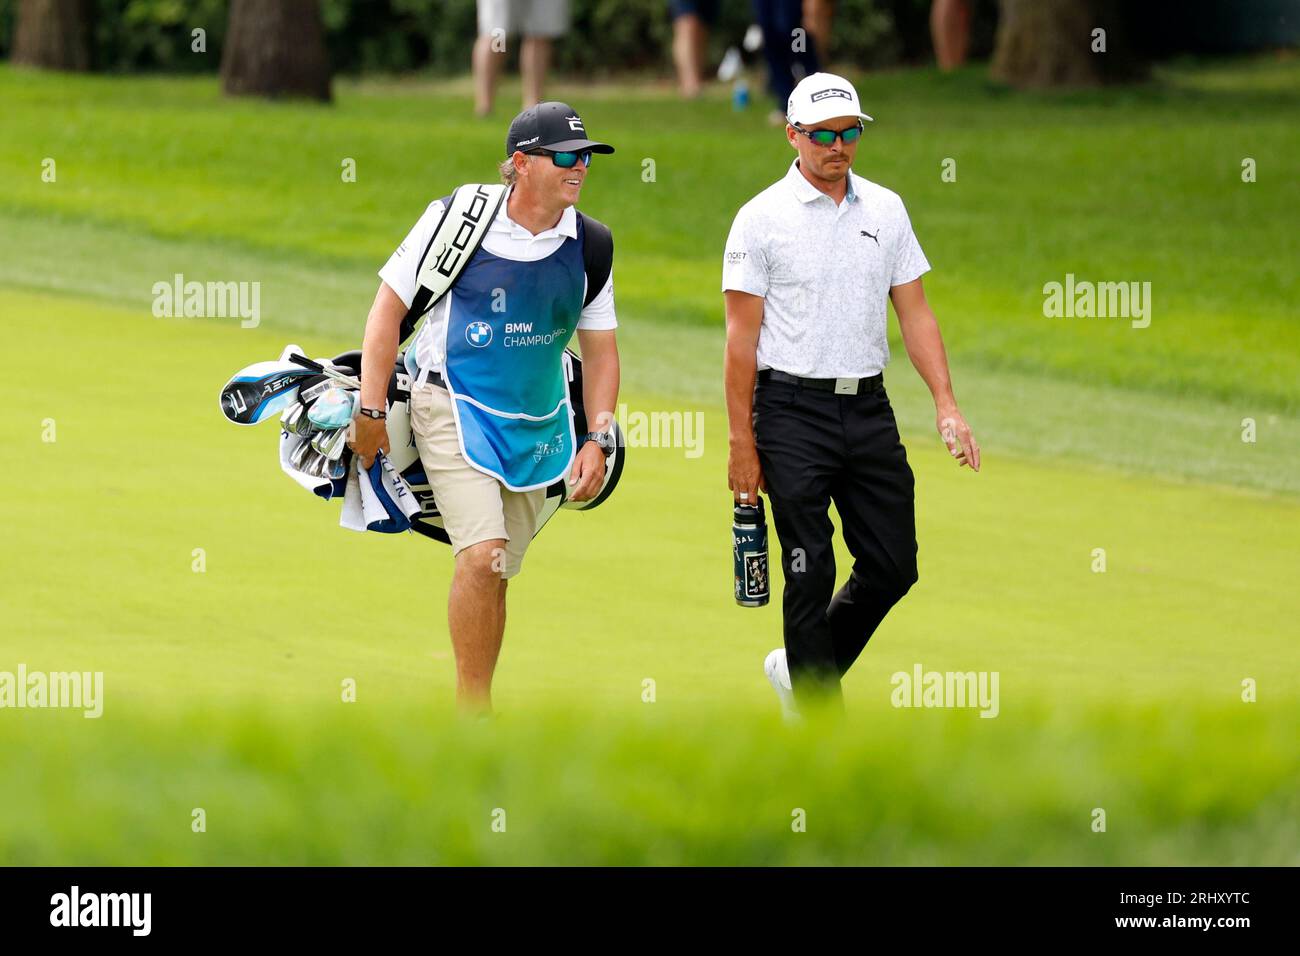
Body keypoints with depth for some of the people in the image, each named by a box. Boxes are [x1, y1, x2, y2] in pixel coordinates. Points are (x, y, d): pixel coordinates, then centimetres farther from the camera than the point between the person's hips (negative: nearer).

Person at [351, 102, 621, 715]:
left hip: (537, 427, 5)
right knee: (482, 555, -19)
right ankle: (472, 712, -14)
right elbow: (389, 308, -3)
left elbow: (600, 350, 13)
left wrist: (598, 439, 4)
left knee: (497, 573, 9)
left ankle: (476, 706, 20)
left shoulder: (588, 245, 4)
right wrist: (371, 411, -5)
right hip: (455, 409, -5)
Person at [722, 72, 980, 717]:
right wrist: (741, 442, -9)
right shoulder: (762, 218, -4)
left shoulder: (885, 210, 9)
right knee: (810, 576, -3)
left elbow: (914, 312, 10)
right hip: (793, 410, -5)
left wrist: (946, 405, -1)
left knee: (893, 566, 4)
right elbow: (741, 336, -5)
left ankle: (800, 669, 26)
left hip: (868, 409, 5)